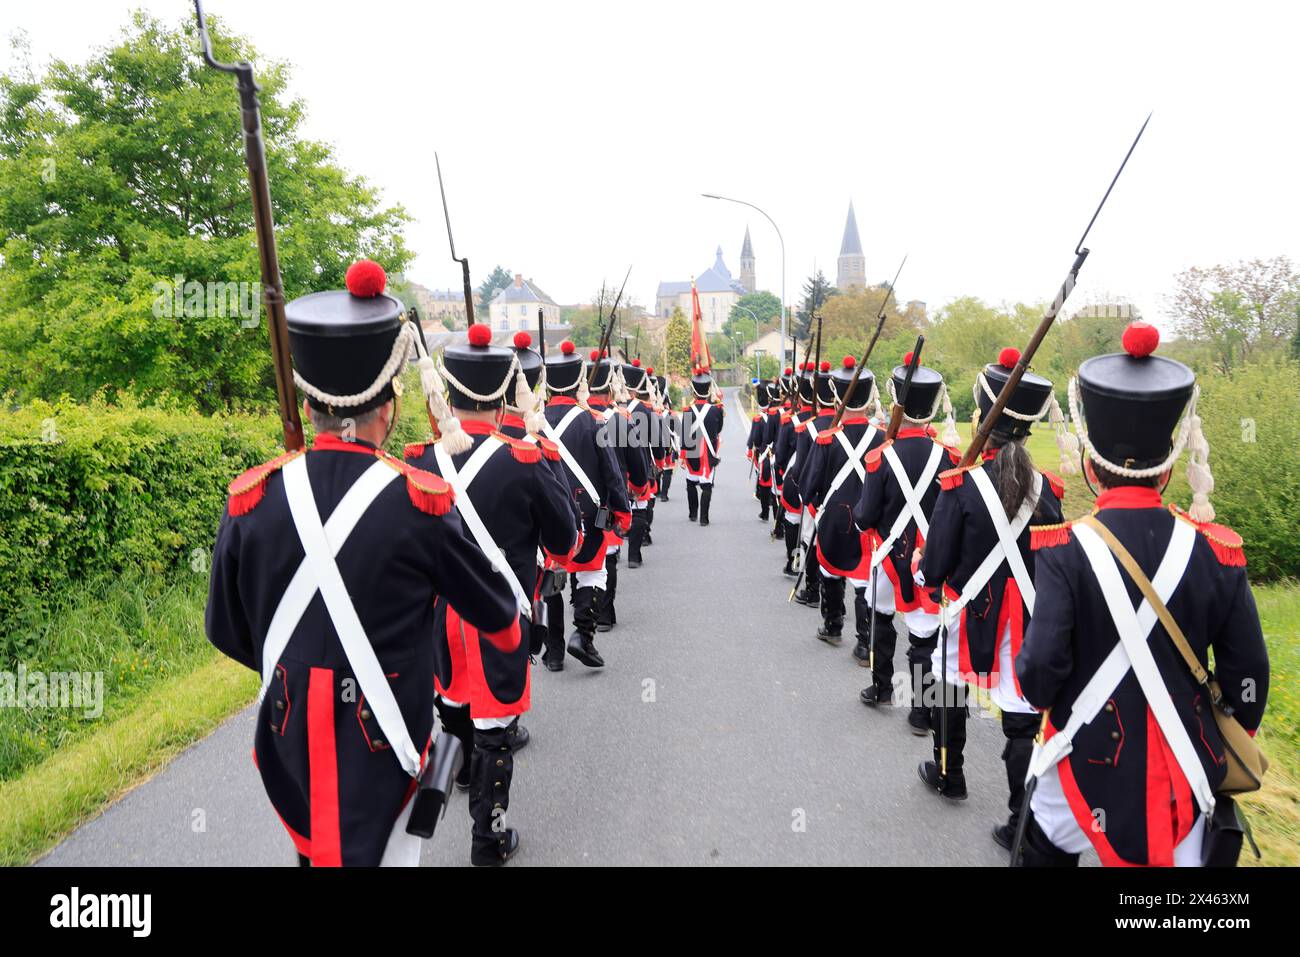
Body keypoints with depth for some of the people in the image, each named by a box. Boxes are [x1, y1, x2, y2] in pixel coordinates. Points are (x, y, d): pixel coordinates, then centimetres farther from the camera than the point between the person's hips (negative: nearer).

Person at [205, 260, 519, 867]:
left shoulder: (250, 499, -10)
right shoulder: (421, 502, -19)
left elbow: (226, 630, 4)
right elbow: (488, 604, -2)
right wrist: (509, 634, 21)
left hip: (287, 746, 4)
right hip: (381, 754, -3)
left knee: (315, 845, 26)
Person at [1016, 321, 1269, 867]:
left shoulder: (1065, 550, -18)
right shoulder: (1216, 550, -8)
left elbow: (1040, 672, -22)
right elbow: (1248, 675, -2)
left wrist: (1036, 687, 2)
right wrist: (1232, 753, 14)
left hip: (1089, 760, -2)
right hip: (1183, 770, 2)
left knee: (1046, 849, 24)